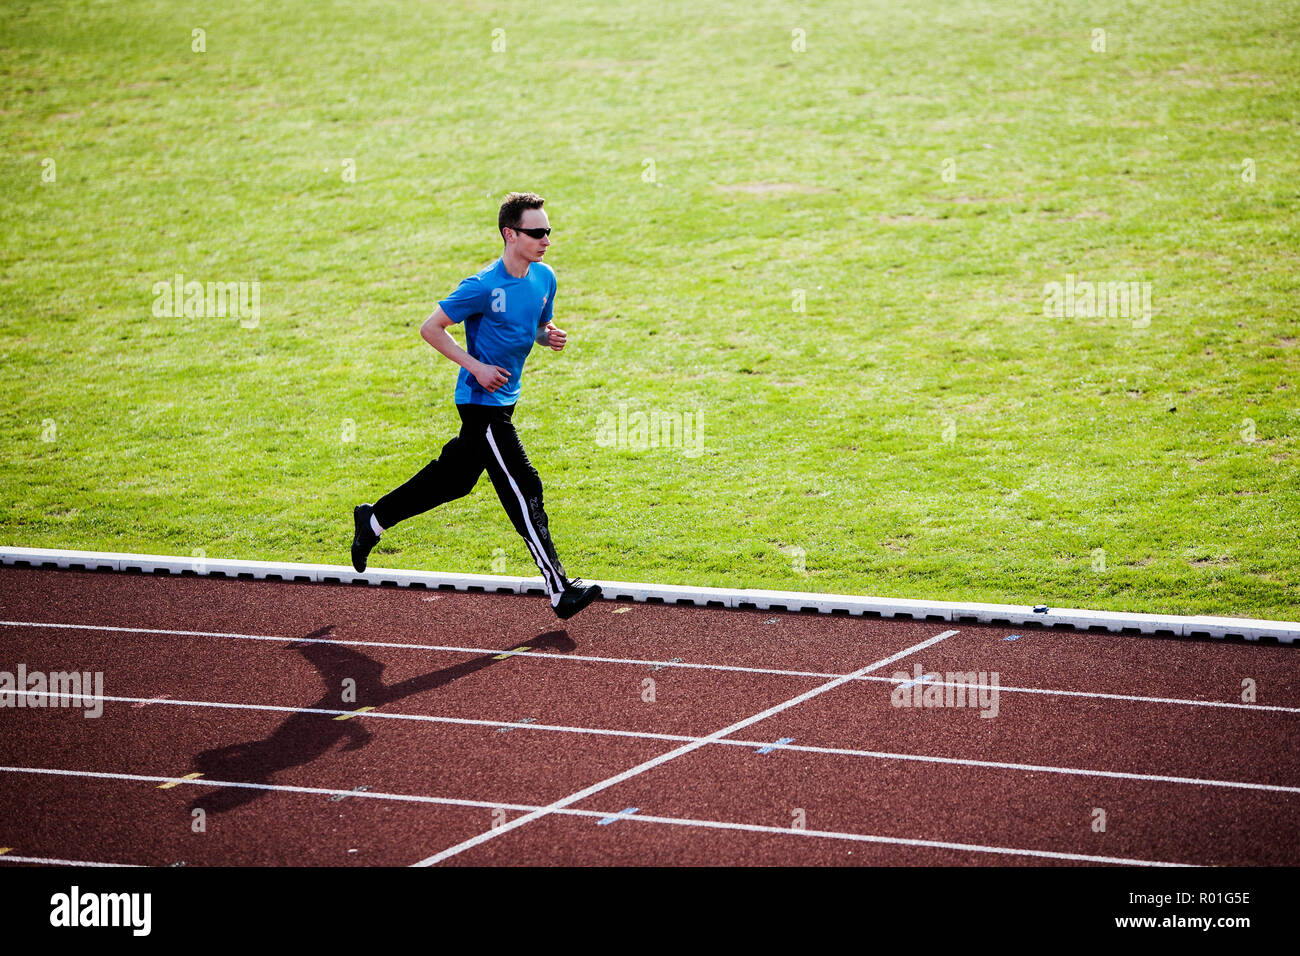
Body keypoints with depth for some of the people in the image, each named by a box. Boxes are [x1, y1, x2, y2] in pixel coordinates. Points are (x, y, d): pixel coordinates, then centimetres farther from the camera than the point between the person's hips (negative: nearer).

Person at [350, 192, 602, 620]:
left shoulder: (544, 278, 3)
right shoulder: (483, 287, -20)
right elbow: (430, 328, -13)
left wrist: (550, 336, -5)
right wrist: (476, 367, -19)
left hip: (505, 398, 9)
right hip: (482, 402, -9)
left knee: (456, 478, 20)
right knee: (524, 490, -10)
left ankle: (373, 520, 38)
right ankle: (559, 591, -8)